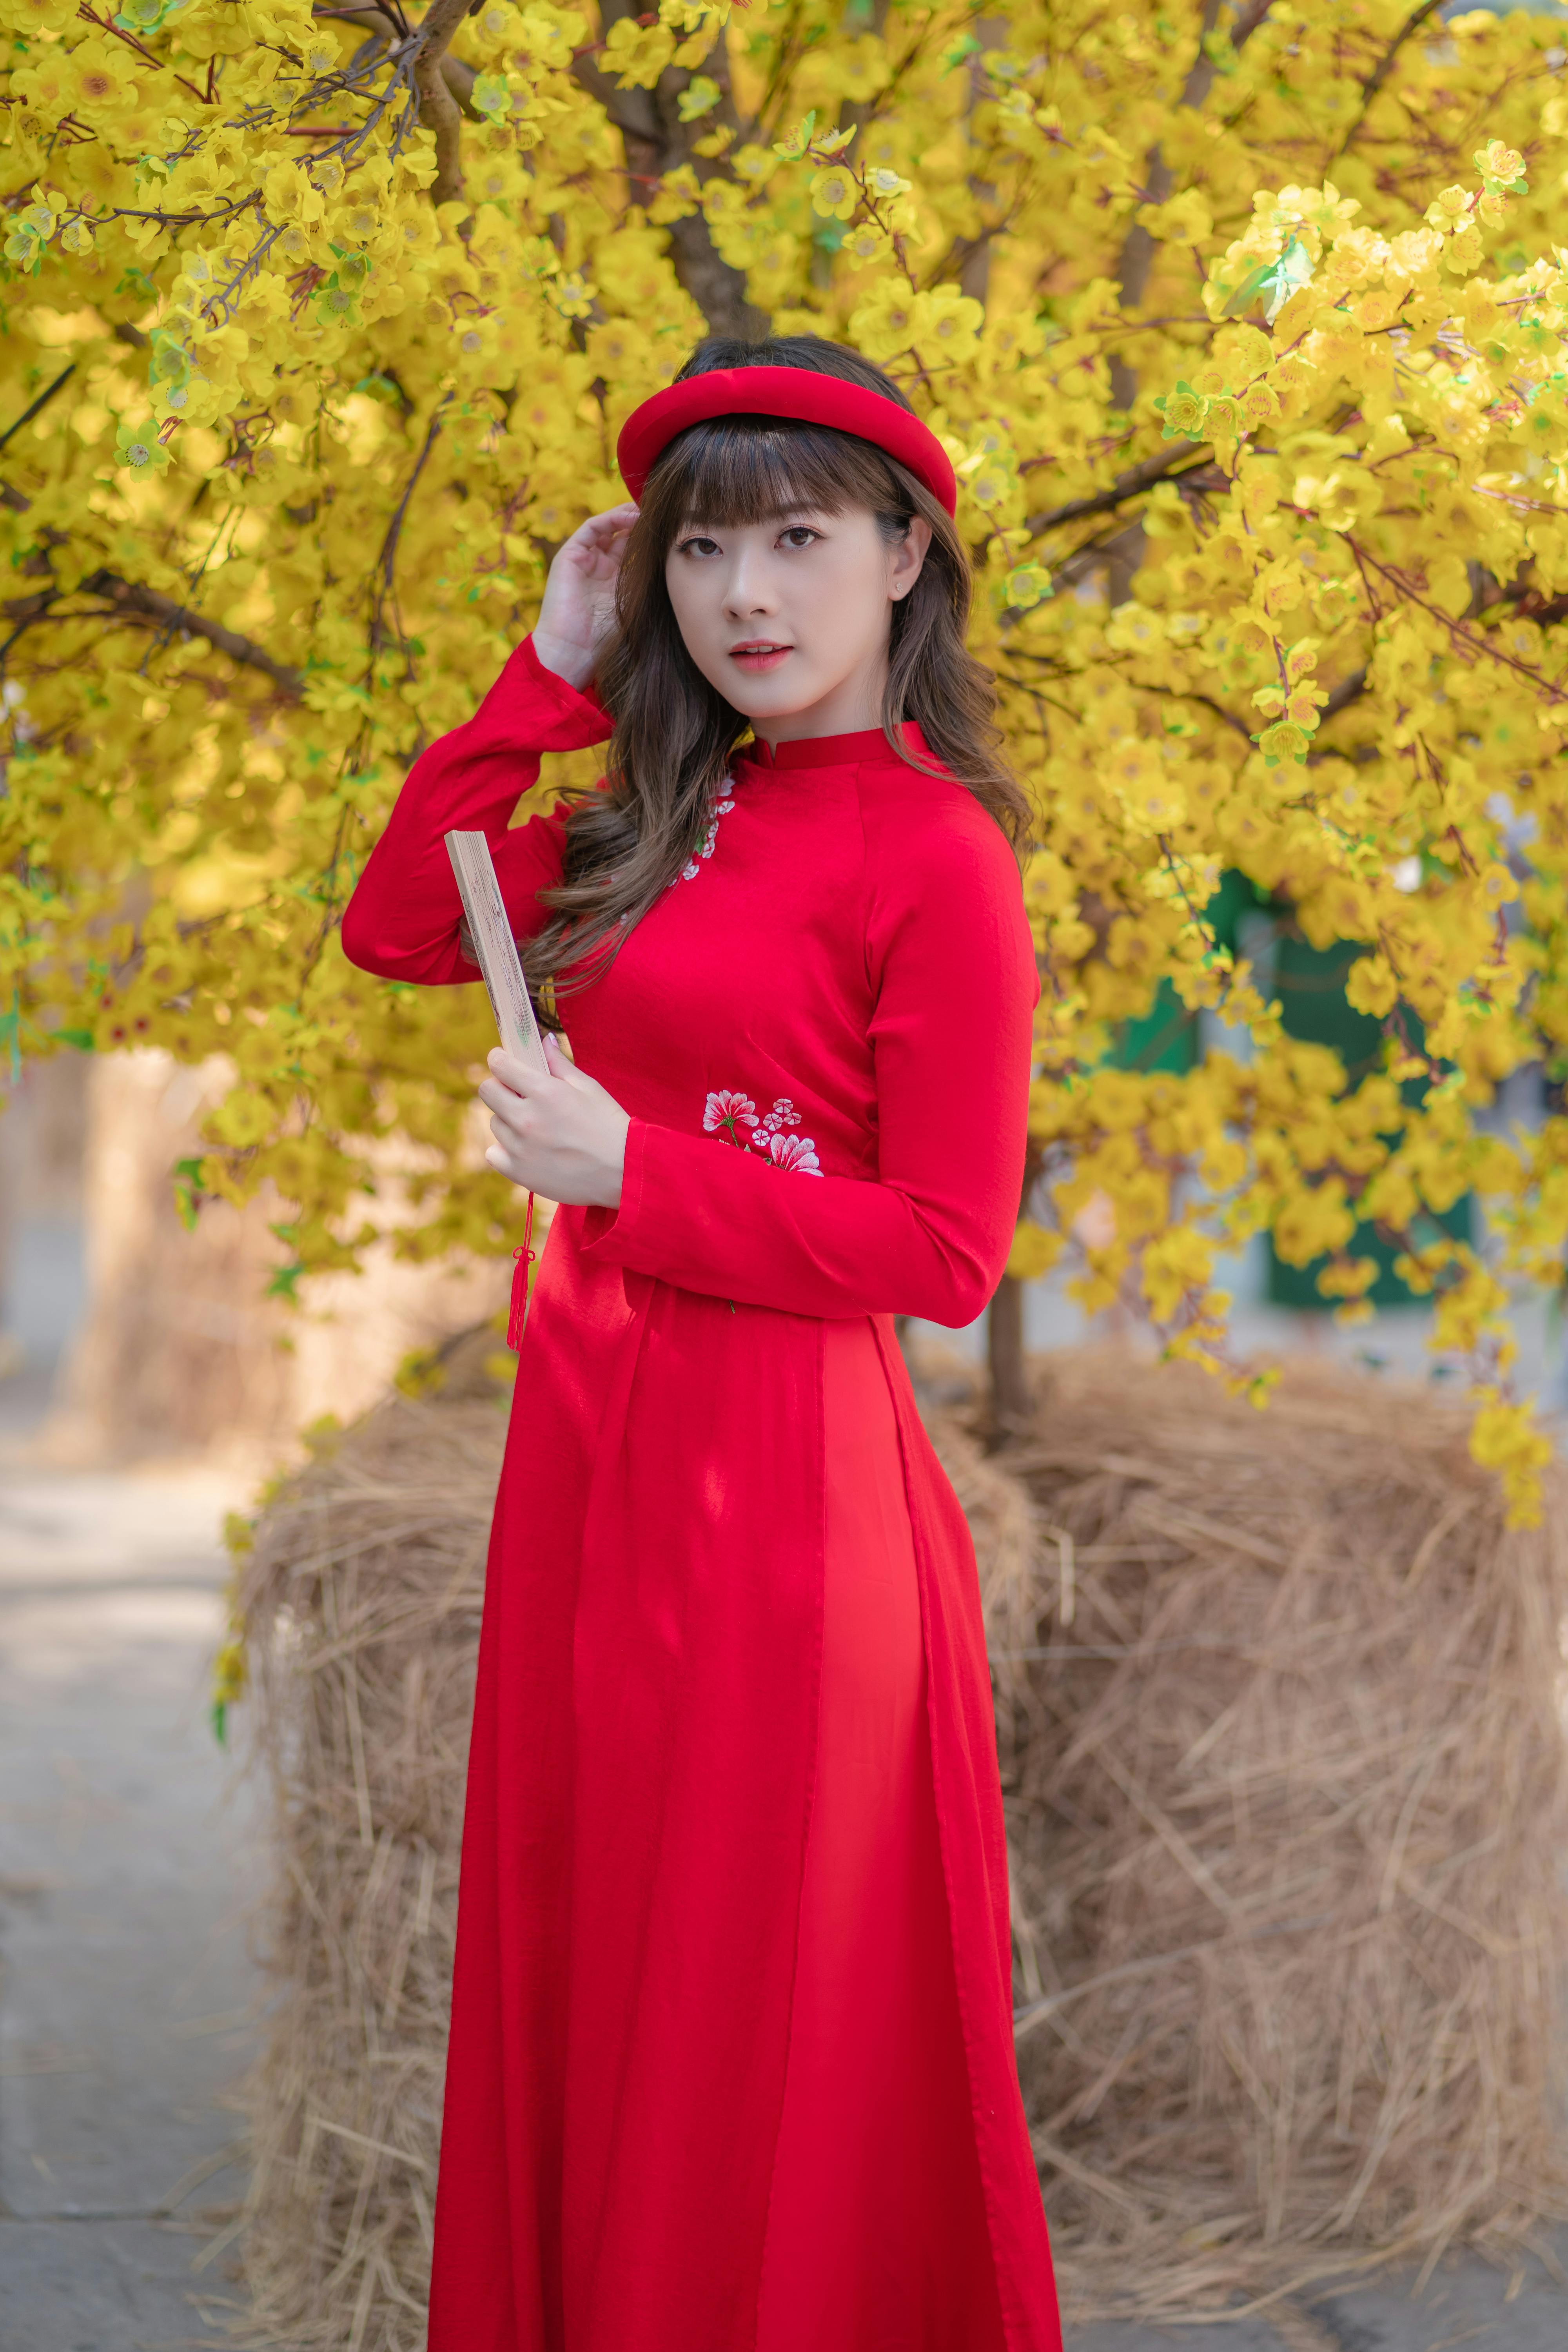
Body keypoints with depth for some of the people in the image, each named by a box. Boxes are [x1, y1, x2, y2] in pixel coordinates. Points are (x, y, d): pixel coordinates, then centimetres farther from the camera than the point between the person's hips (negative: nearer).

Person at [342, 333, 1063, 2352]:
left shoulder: (933, 857, -12)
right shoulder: (666, 819, 10)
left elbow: (946, 1254, -14)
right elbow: (395, 929, 12)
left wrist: (629, 1171, -16)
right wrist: (552, 678, 7)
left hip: (777, 1477, -8)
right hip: (589, 1433, 8)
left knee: (752, 2015, 4)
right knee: (580, 1956, 17)